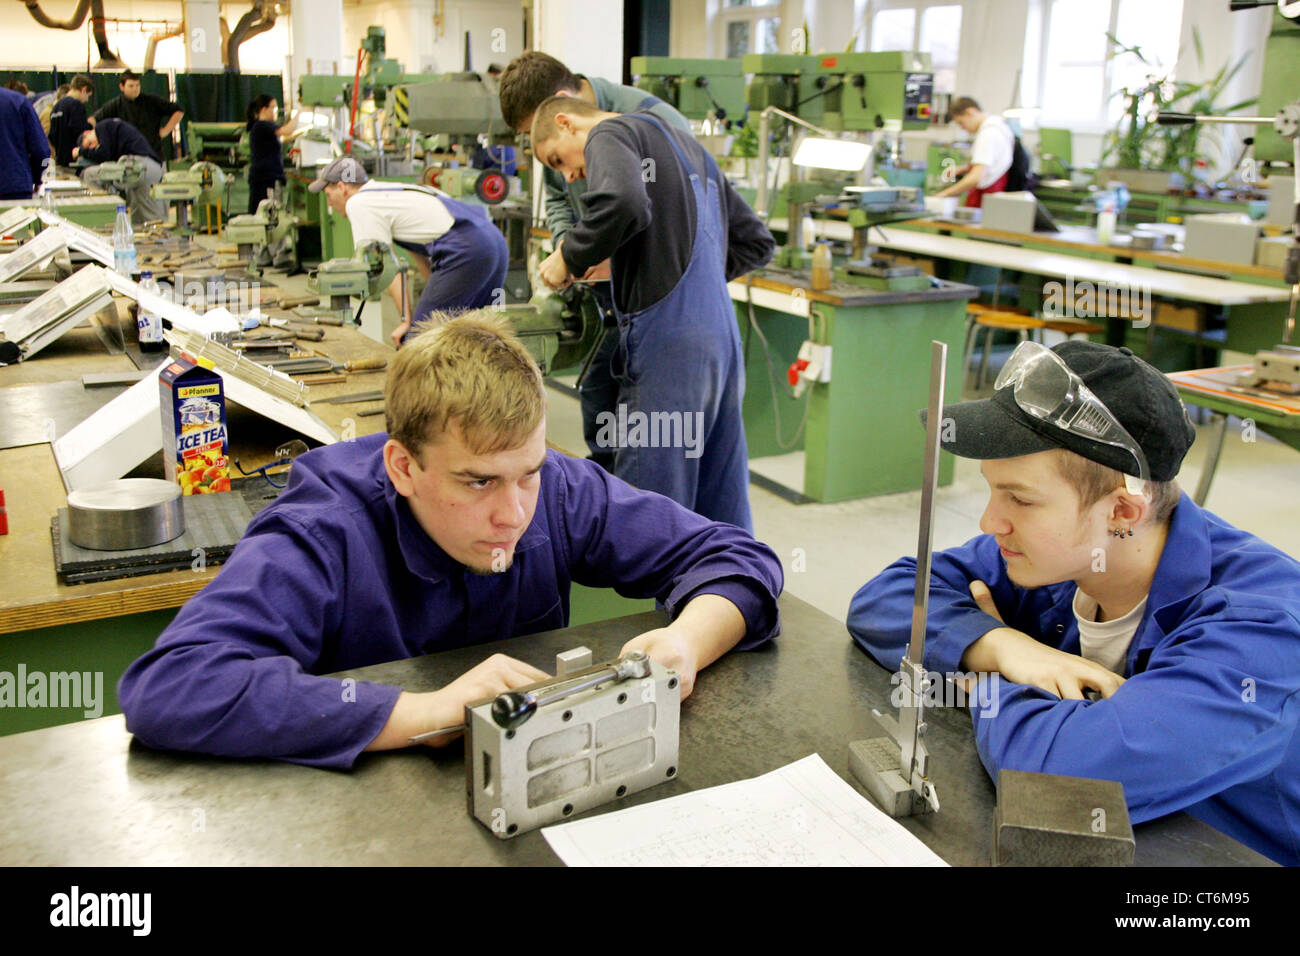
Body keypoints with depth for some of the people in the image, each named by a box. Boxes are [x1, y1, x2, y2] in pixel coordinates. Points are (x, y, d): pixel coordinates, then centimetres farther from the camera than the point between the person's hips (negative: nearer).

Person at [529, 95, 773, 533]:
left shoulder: (611, 134, 0)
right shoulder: (687, 144, 26)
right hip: (723, 338, 9)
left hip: (667, 341, -9)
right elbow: (756, 241, 27)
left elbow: (623, 203, -24)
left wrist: (568, 258, -9)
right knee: (722, 515, 14)